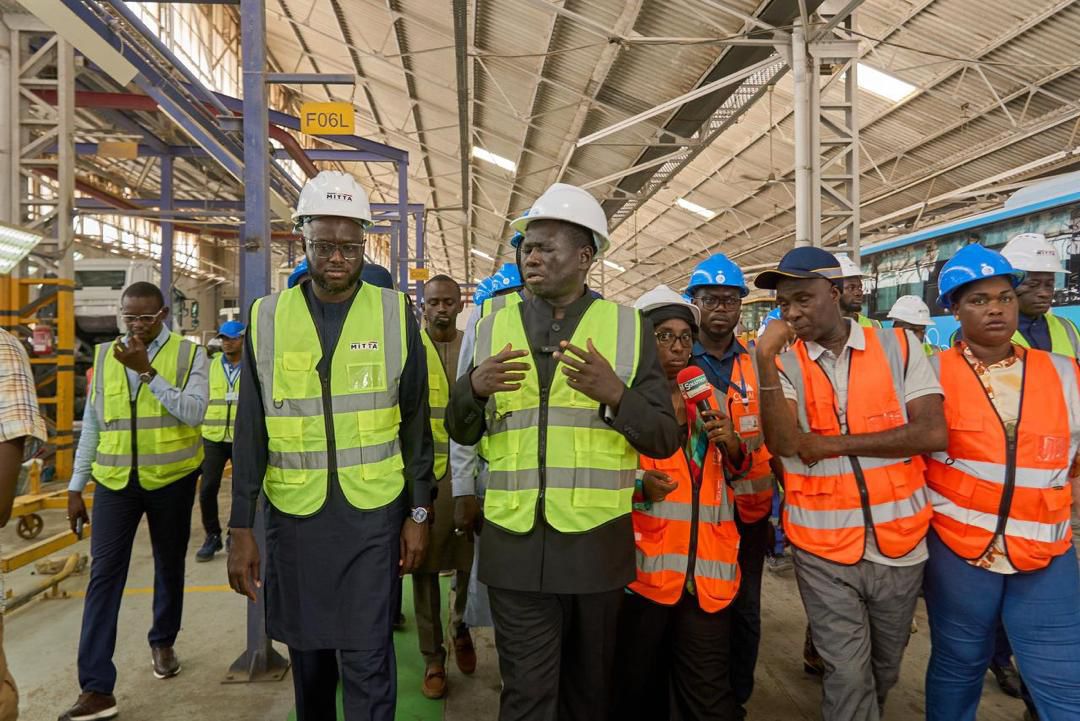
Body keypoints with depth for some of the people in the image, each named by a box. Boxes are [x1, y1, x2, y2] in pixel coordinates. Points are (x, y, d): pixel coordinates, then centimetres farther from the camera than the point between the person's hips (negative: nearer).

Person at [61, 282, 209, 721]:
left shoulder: (189, 354, -4)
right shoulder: (104, 355, 6)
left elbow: (194, 412, -17)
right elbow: (92, 425, 9)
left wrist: (148, 371, -22)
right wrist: (76, 487, 9)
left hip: (171, 480, -2)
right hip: (115, 481, 2)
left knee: (169, 566, 14)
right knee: (104, 574, -3)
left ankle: (163, 642, 37)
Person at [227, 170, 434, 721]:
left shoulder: (395, 314, -3)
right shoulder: (267, 318, 0)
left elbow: (416, 423, 1)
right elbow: (251, 430, 2)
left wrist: (419, 512, 0)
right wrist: (241, 527, 1)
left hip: (373, 514, -2)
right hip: (293, 514, 2)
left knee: (367, 661, 2)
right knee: (307, 653, 18)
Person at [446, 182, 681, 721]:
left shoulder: (629, 328, -1)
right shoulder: (494, 327, 5)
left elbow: (665, 439, -2)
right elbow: (462, 433, 8)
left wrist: (616, 394, -21)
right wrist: (474, 387, -13)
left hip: (598, 541, 0)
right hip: (516, 542, 1)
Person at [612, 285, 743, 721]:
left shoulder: (710, 399, 14)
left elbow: (742, 473, 21)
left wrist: (732, 445, 0)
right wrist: (639, 486, -22)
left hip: (708, 571, 4)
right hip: (643, 568, -3)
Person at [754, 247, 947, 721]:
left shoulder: (899, 345, -2)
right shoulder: (784, 364, -4)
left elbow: (933, 434, -11)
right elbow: (782, 443, -18)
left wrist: (833, 443, -15)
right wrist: (765, 358, -24)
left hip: (900, 543, 2)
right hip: (823, 550, -2)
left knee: (884, 667, 23)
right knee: (847, 674, 1)